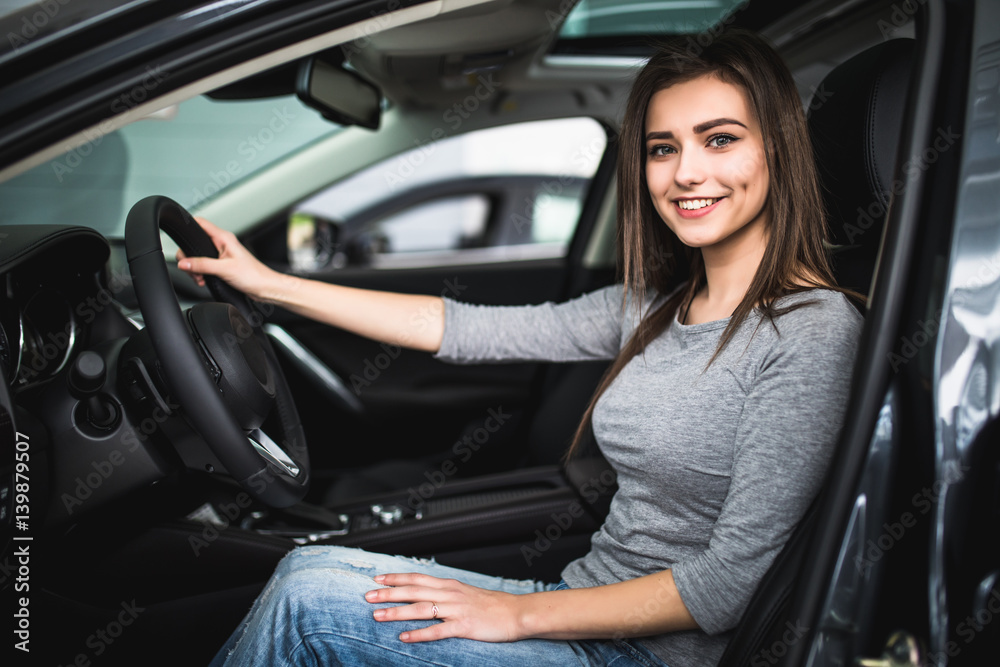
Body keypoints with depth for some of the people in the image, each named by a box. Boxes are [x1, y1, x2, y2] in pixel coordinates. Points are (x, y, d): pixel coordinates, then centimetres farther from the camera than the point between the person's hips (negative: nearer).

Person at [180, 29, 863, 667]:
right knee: (311, 568, -4)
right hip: (592, 604, 6)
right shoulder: (654, 306, 4)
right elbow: (469, 330, 4)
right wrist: (270, 283, 6)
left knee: (310, 595, -13)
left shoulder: (814, 329, -18)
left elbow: (731, 582, -20)